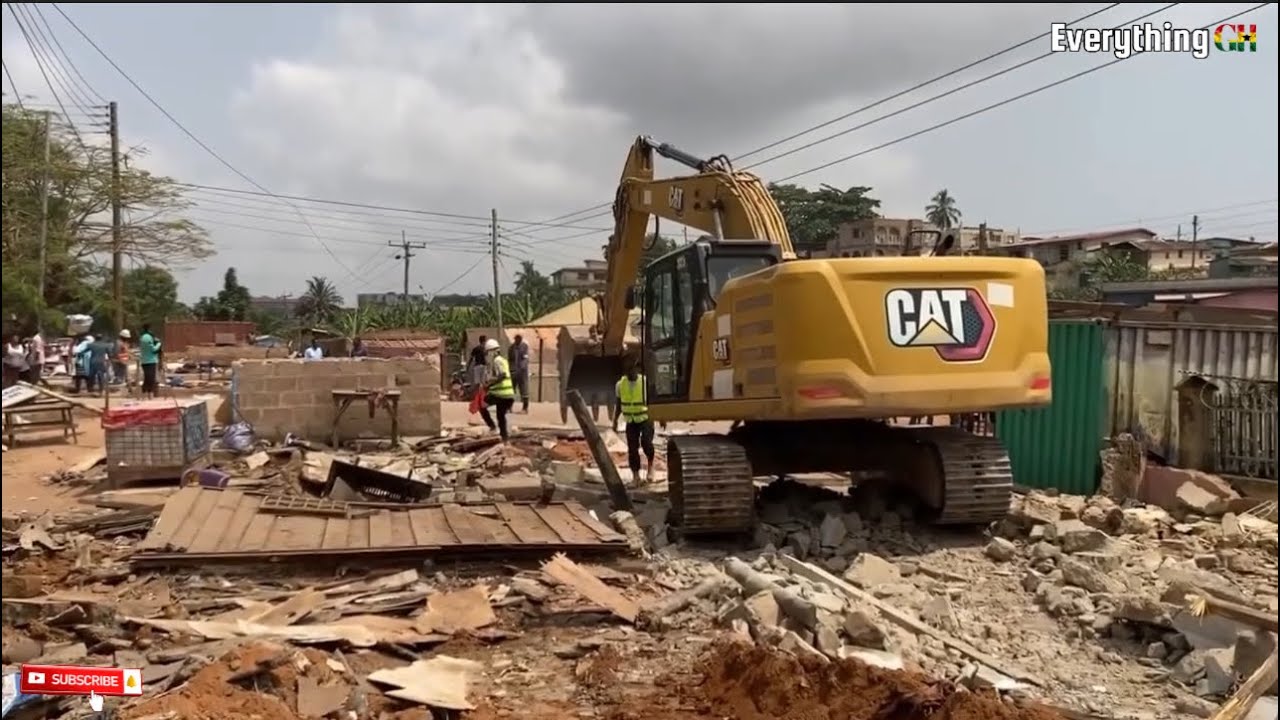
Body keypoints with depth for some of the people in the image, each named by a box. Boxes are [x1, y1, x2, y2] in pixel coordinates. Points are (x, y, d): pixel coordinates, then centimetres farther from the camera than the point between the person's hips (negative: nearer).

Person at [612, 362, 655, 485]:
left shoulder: (646, 382, -11)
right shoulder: (620, 384, -1)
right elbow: (618, 404, 9)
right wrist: (615, 421, 7)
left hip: (646, 419, -3)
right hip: (631, 421, 3)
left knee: (646, 442, -20)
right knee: (632, 448, 1)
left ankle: (650, 464, 8)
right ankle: (635, 475, 11)